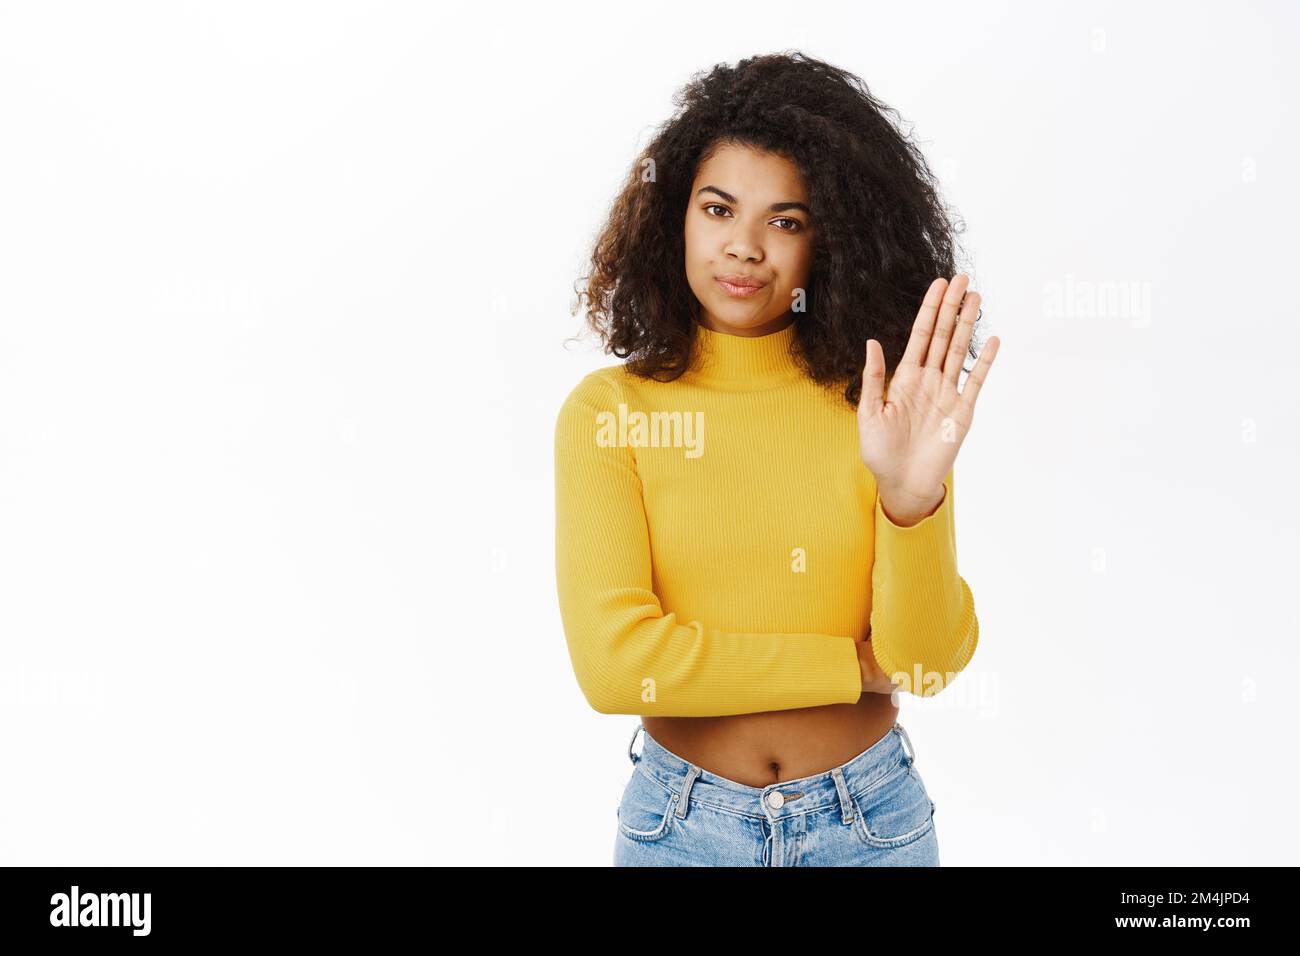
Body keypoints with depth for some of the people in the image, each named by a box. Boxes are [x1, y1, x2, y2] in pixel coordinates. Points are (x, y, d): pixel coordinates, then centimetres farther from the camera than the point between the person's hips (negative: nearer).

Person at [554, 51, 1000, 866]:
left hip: (870, 817, 1)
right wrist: (860, 665, -13)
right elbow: (611, 660, -19)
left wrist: (912, 499, -31)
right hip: (682, 821, -1)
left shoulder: (879, 399, -6)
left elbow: (931, 660, -13)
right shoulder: (608, 411, -10)